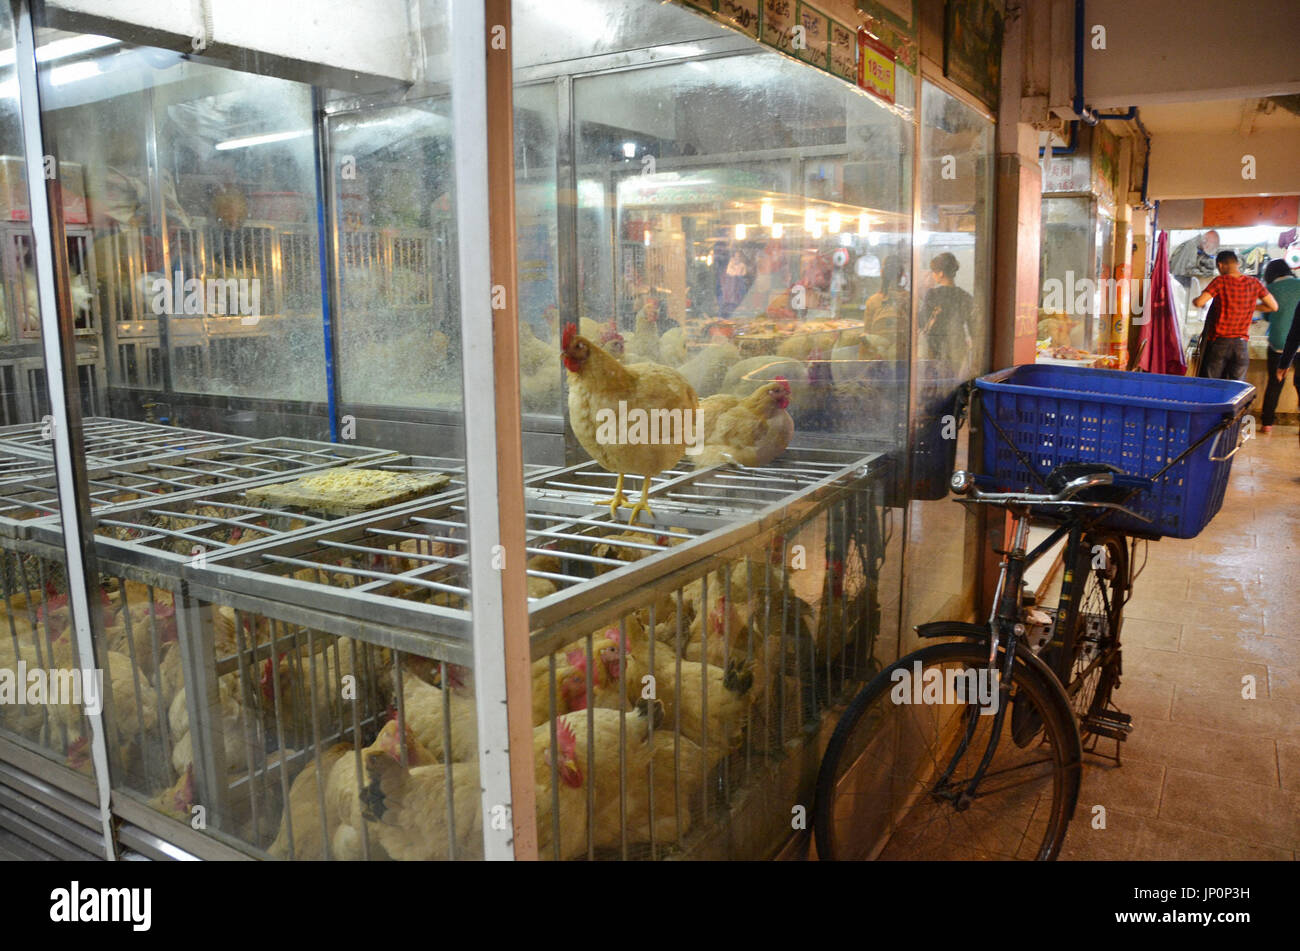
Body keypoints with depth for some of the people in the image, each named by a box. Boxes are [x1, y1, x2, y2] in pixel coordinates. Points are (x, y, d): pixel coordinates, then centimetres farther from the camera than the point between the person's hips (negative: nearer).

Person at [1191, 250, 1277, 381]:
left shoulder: (1220, 281, -8)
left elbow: (1199, 302, -18)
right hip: (1242, 342, 3)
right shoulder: (1254, 283, 4)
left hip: (1220, 341, -3)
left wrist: (1194, 301, 4)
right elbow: (1274, 306, 11)